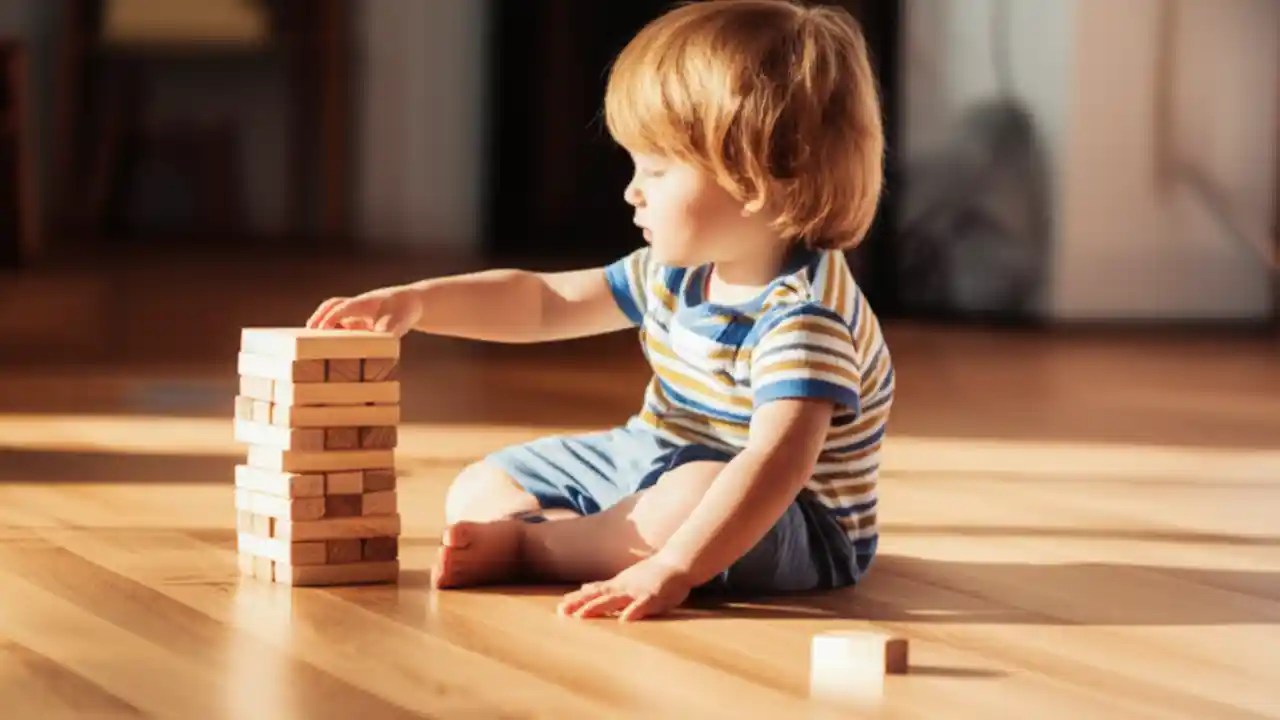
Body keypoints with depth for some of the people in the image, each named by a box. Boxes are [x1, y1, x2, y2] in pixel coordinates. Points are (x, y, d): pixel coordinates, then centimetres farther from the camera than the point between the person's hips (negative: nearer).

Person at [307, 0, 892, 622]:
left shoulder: (802, 314, -28)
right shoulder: (676, 275, 2)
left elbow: (778, 461, -40)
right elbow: (542, 302, 13)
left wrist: (672, 568, -50)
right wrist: (419, 302, -1)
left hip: (788, 526, -10)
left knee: (688, 499, -43)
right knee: (479, 491, 11)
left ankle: (522, 546, -19)